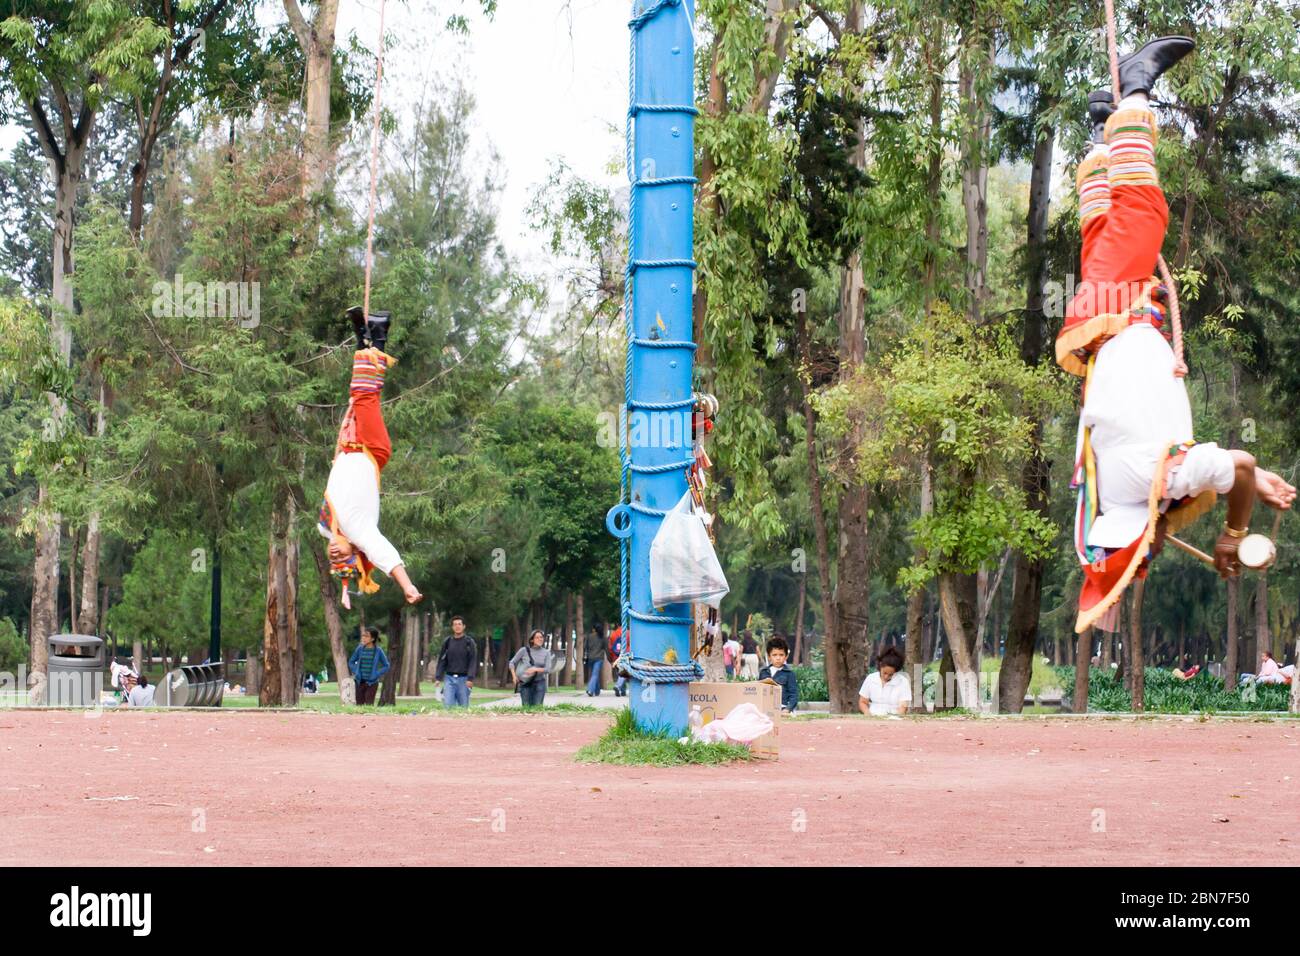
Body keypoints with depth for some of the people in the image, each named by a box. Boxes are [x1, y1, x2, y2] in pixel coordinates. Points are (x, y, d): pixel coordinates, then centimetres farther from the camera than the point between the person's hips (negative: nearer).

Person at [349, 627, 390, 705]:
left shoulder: (378, 651, -4)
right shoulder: (360, 649, 2)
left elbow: (386, 666, 3)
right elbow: (351, 662, 15)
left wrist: (376, 674, -7)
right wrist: (355, 672, 1)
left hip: (372, 683, -3)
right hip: (360, 682, 3)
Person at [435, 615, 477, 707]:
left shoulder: (469, 642, 2)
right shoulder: (447, 642, 10)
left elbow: (473, 661, -4)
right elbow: (442, 661, 11)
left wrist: (470, 678, -15)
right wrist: (438, 678, 3)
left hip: (463, 679, -2)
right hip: (449, 679, 2)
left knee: (463, 706, 1)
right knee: (447, 704, -9)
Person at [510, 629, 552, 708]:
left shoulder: (546, 653, 2)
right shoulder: (524, 650, -3)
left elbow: (548, 669, -6)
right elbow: (512, 663, 4)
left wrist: (536, 669, -23)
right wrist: (514, 676, -9)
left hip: (539, 683, 1)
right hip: (525, 684, -1)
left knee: (537, 707, -8)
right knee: (526, 707, -6)